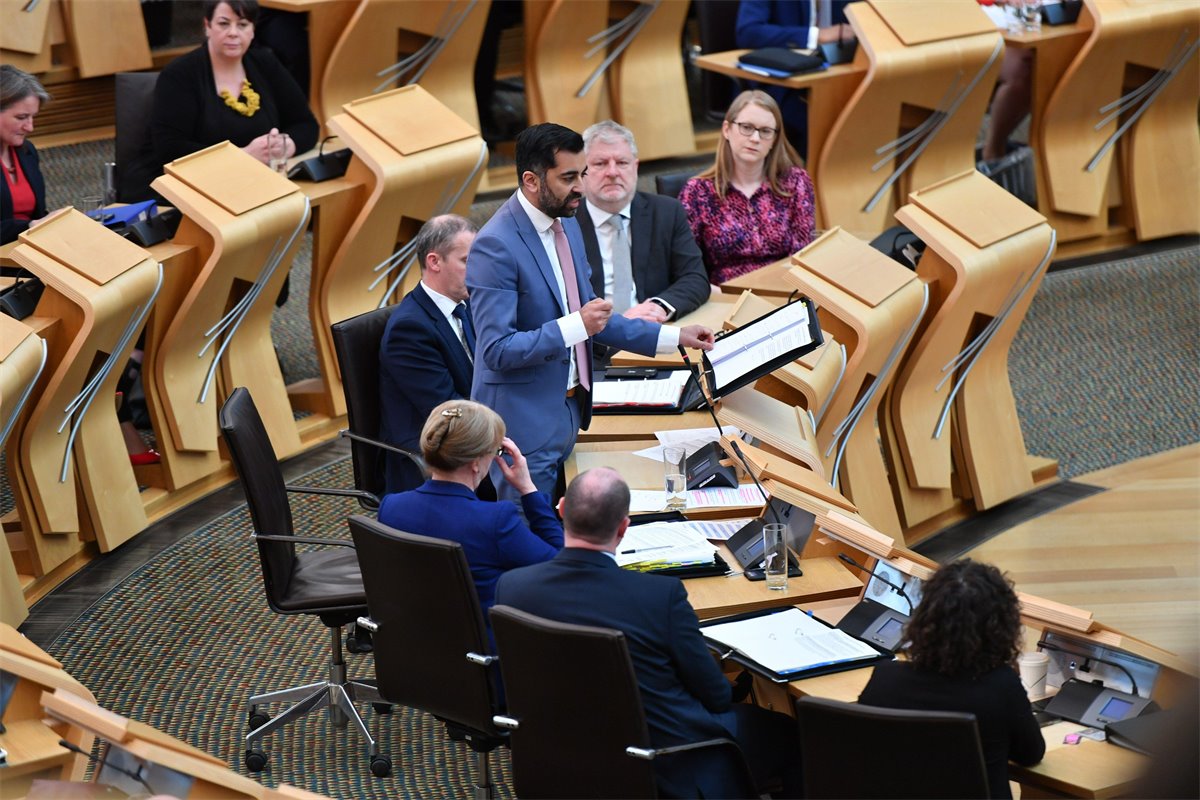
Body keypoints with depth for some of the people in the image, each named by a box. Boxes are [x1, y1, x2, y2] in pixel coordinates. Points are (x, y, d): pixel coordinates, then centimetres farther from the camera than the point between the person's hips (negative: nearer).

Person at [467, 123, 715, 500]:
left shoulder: (566, 224, 8)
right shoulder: (496, 246, -21)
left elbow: (588, 315, 17)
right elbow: (497, 350, -24)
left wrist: (671, 337, 11)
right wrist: (577, 325, -29)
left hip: (568, 410, 9)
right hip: (525, 422, -9)